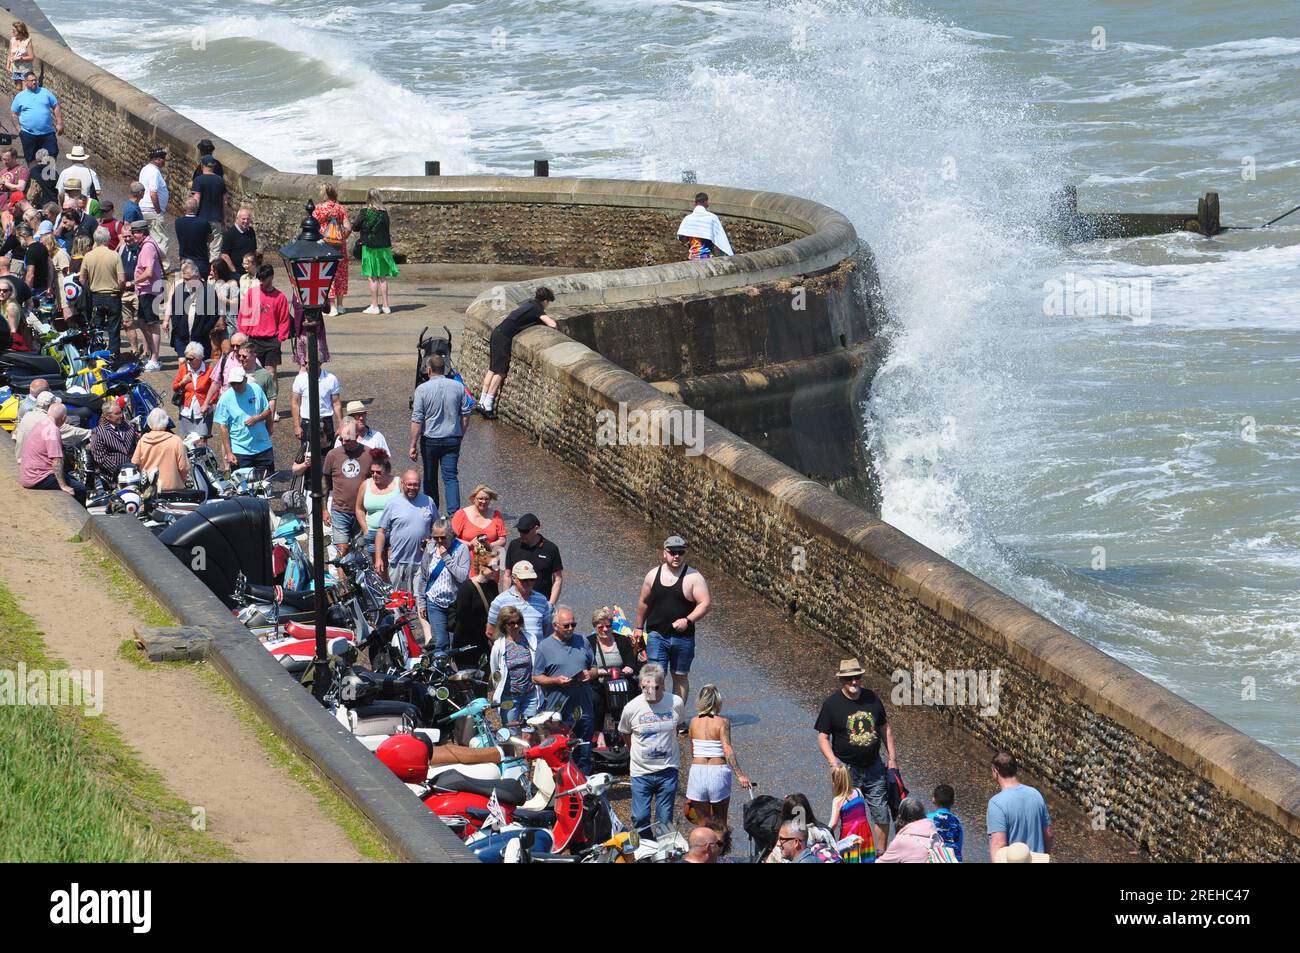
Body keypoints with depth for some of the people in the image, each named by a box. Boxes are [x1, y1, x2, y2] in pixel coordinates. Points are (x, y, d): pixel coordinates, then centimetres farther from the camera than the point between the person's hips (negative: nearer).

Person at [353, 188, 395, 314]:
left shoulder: (364, 213, -13)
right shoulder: (384, 213, 1)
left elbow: (355, 227, -4)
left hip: (370, 247, -5)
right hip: (384, 246, 5)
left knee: (372, 277, 0)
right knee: (382, 277, 10)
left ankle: (375, 306, 1)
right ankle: (385, 305, 11)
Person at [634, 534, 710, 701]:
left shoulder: (693, 577, -5)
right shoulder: (653, 575, 4)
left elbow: (705, 604, -9)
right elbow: (643, 603, 17)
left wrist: (688, 620, -21)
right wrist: (639, 627, 22)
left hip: (683, 638, -1)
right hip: (656, 635, 1)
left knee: (680, 677, 11)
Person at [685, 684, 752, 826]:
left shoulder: (694, 722, 3)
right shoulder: (722, 722, -8)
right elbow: (727, 750, -20)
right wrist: (740, 775, -27)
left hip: (697, 772, 2)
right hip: (719, 772, -2)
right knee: (720, 822, 16)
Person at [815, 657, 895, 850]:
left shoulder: (872, 699, 4)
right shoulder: (832, 704, -8)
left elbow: (885, 727, 15)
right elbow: (823, 737, -6)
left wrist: (892, 758, 10)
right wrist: (833, 762, -21)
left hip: (874, 767, 3)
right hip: (847, 768, -3)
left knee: (881, 813, 5)